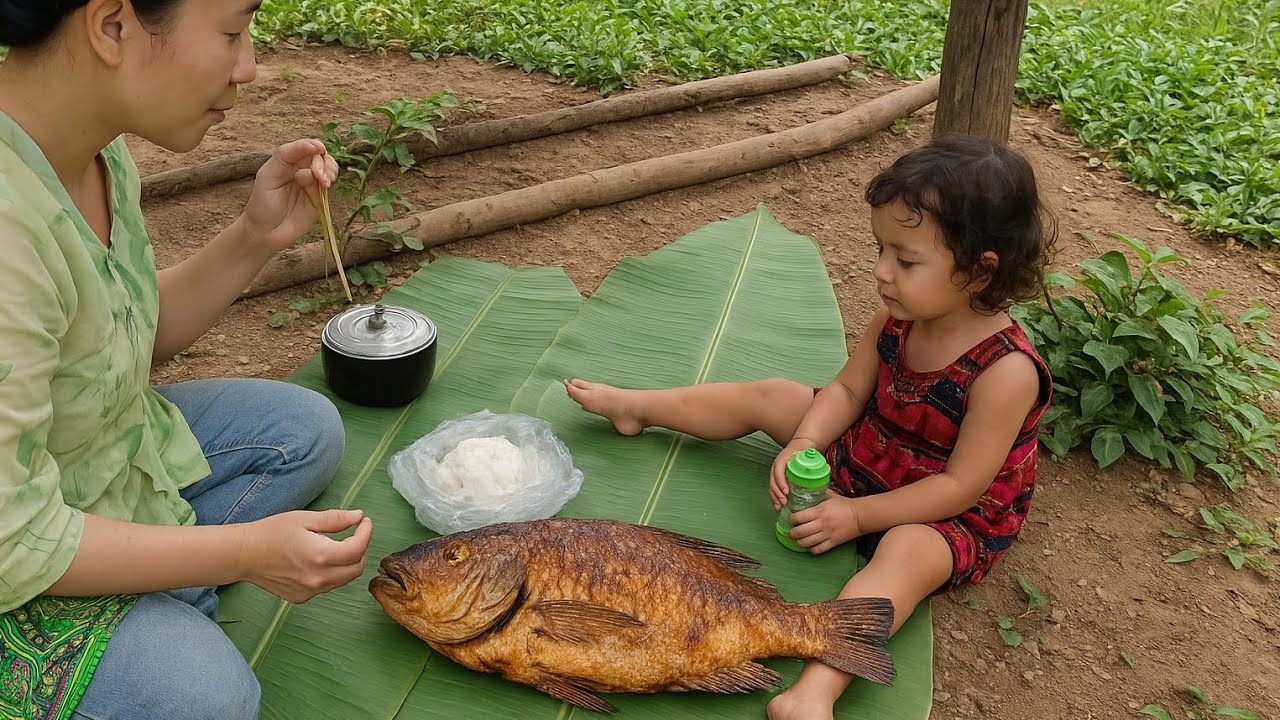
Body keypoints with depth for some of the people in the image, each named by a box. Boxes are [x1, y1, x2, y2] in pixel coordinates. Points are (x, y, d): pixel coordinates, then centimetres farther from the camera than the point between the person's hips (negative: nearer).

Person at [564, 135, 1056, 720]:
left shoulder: (1006, 370, -31)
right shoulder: (896, 319, -11)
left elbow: (961, 485, -28)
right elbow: (847, 390, -1)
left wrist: (857, 515, -28)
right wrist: (803, 443, -20)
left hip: (950, 515, -7)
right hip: (863, 453, 7)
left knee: (907, 553, -39)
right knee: (767, 396, 3)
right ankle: (634, 407, 20)